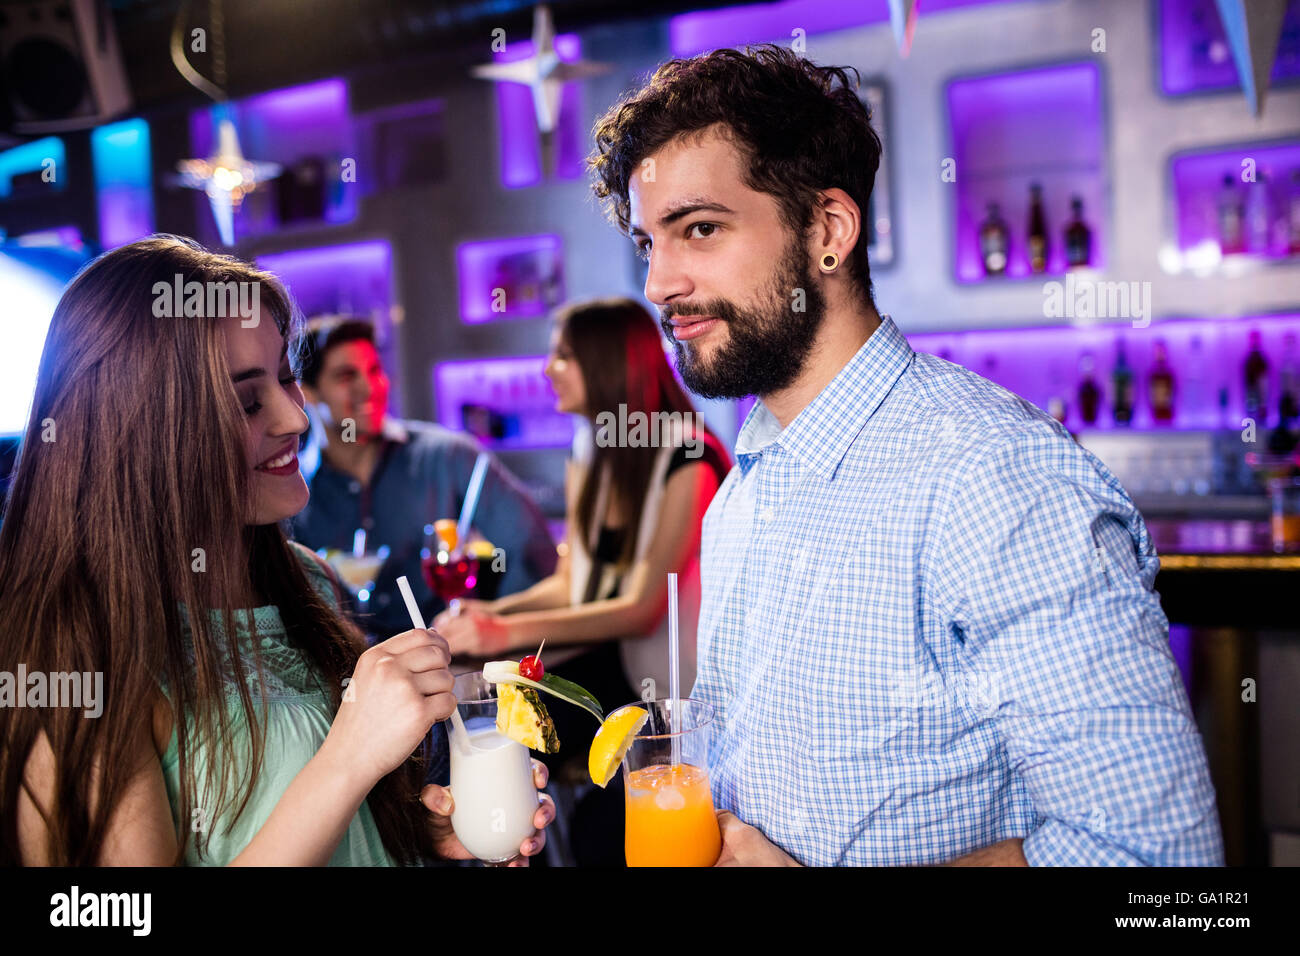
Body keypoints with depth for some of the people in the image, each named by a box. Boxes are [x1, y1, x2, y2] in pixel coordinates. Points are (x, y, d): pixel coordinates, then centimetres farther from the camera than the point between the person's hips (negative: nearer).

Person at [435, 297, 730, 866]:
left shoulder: (686, 462, -15)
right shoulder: (588, 455, 9)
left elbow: (641, 609, -19)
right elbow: (571, 584, 11)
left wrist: (511, 632, -26)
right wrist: (494, 613, -8)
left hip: (668, 675, -6)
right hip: (603, 657, 6)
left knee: (598, 830, -23)